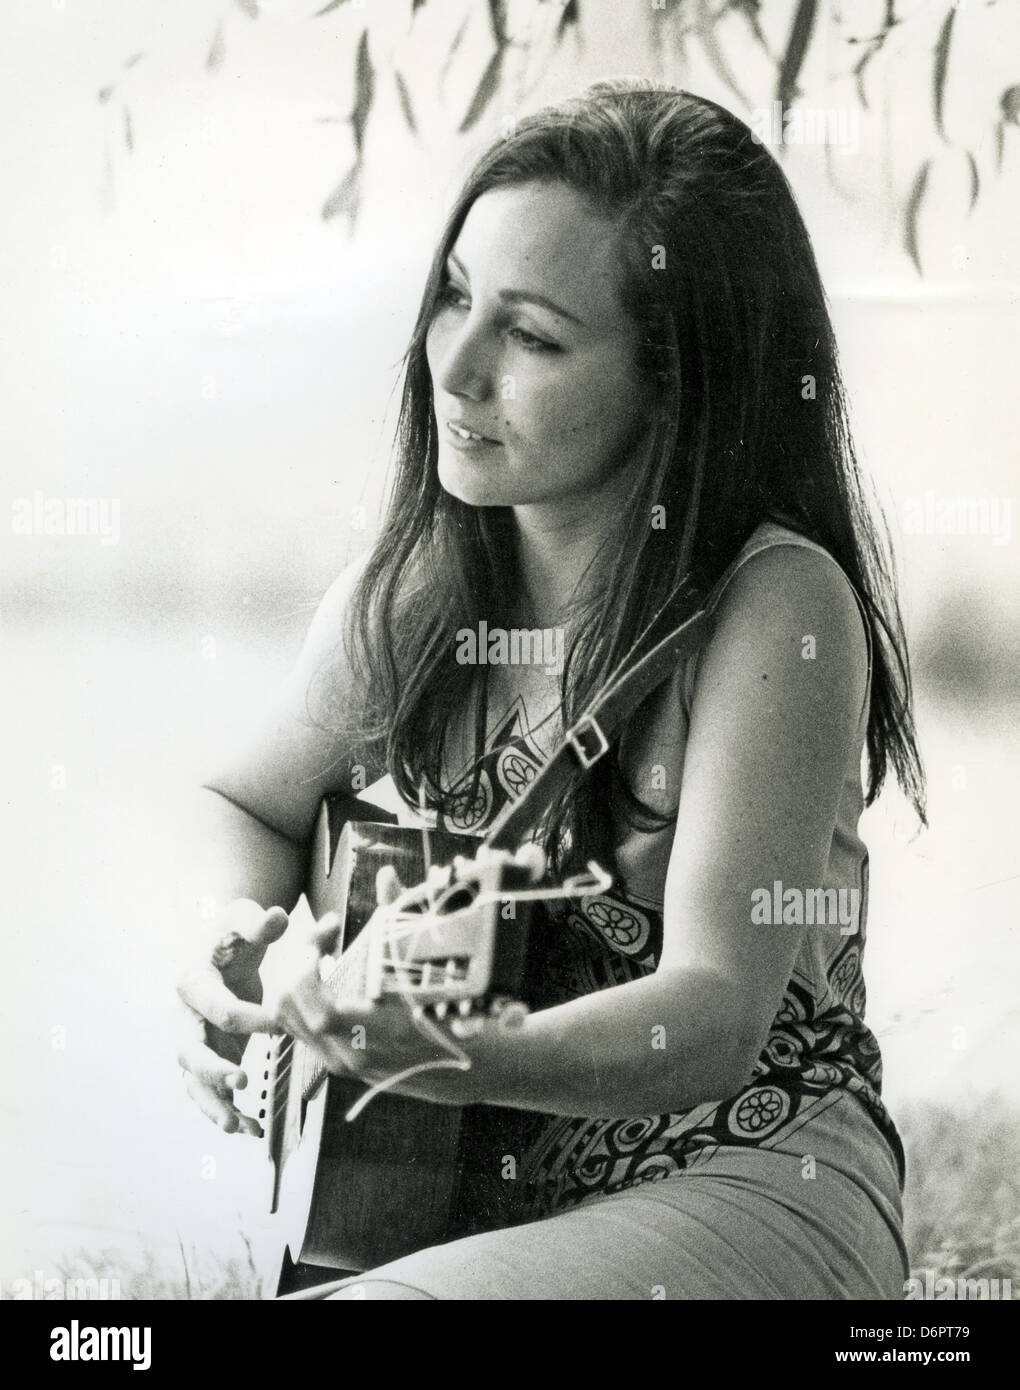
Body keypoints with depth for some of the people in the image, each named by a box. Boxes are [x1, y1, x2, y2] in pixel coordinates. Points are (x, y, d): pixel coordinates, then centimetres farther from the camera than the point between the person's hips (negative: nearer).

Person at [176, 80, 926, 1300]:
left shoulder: (775, 605, -17)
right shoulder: (409, 591, 0)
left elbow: (716, 1014, -22)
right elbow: (239, 807, 16)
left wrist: (428, 1054, -40)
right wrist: (246, 940, -8)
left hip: (749, 1178, -5)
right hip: (475, 1188, 5)